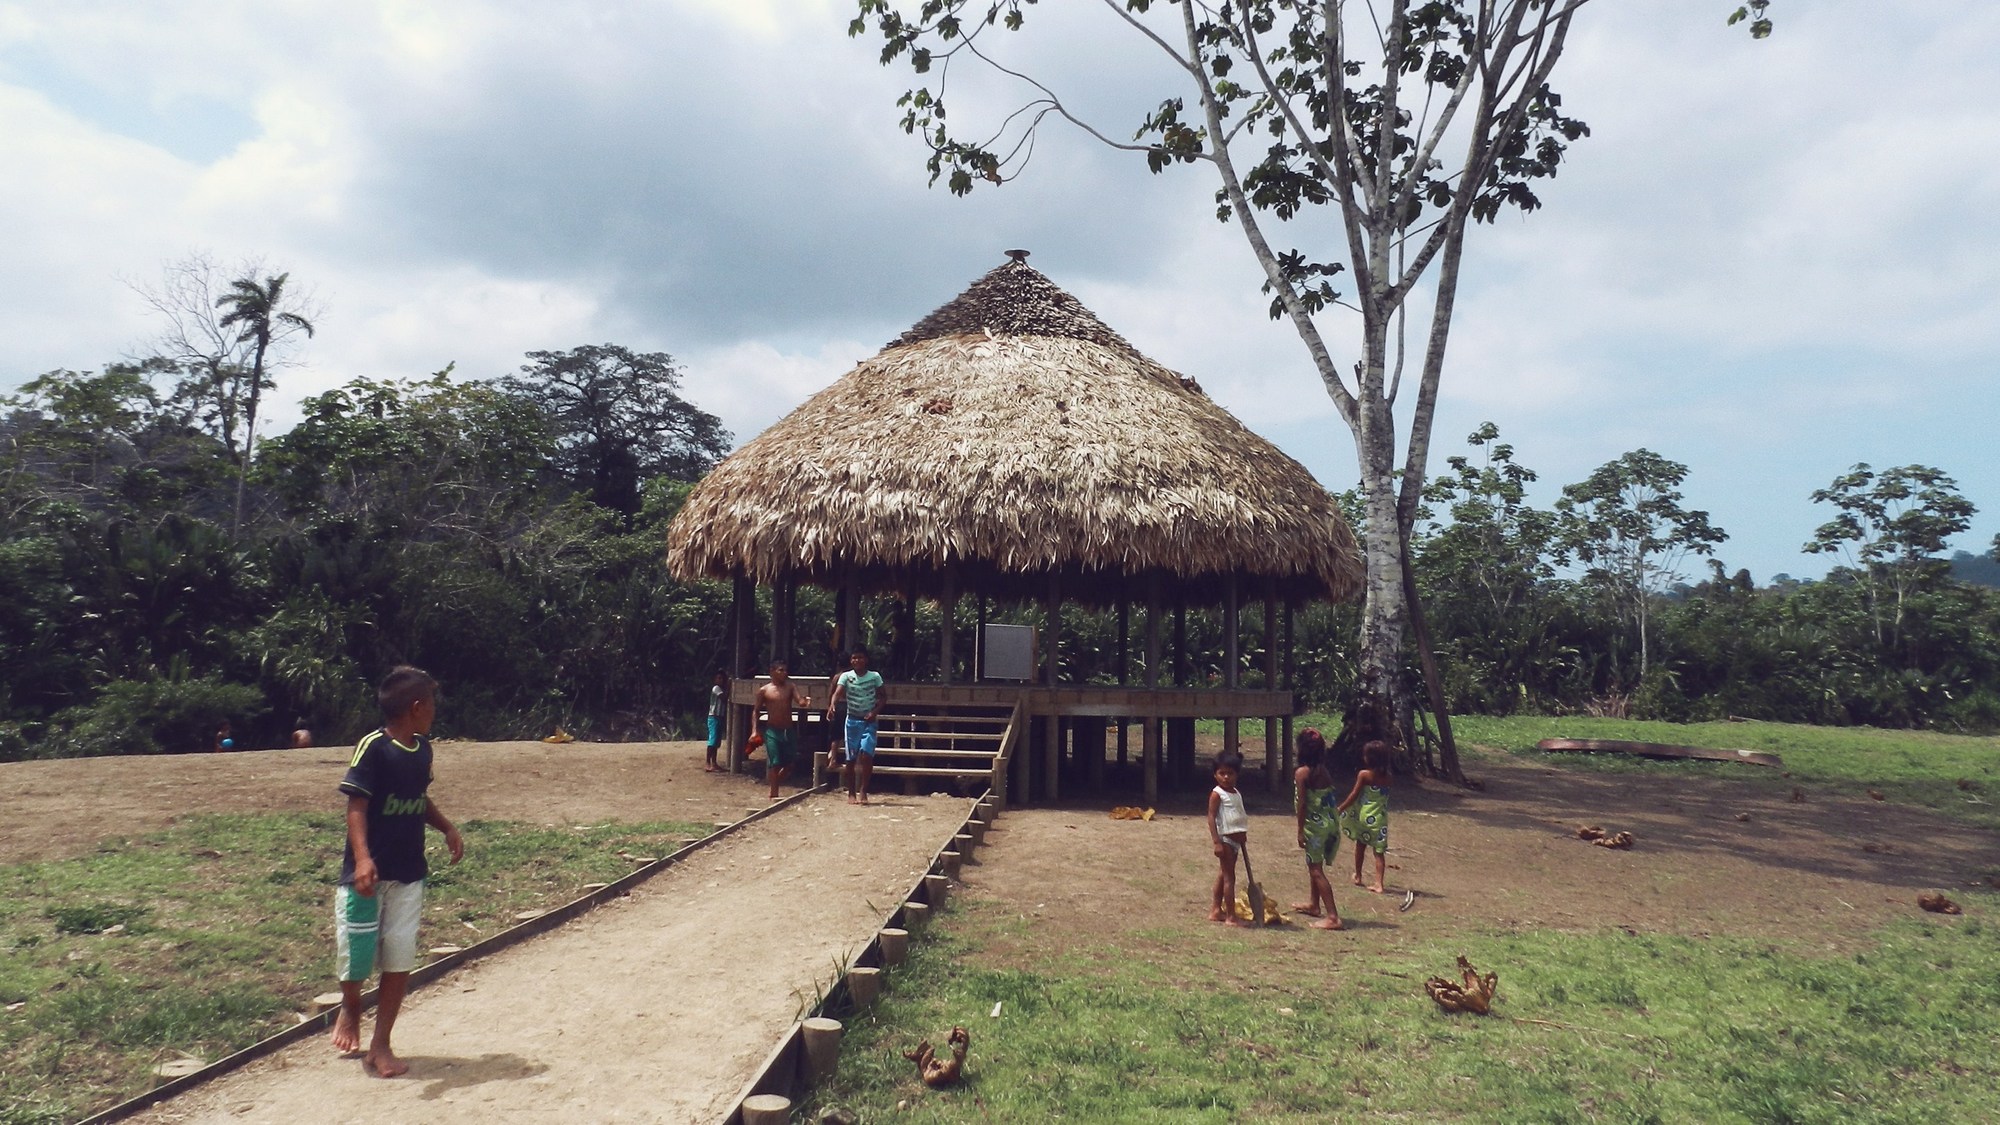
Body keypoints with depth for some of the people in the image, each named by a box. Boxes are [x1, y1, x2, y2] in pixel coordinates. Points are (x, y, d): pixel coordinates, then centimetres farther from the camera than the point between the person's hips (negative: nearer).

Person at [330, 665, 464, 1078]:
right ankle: (349, 1009, 37)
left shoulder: (422, 749, 6)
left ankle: (380, 1045, 17)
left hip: (409, 874, 6)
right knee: (357, 955, 4)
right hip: (367, 874, -6)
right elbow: (356, 806, -20)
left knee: (400, 959, 5)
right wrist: (362, 858, -31)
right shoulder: (373, 748, -16)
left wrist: (447, 828, 6)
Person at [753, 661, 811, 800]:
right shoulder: (764, 691, 0)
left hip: (789, 730, 3)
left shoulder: (791, 686, 5)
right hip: (772, 731, -3)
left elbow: (800, 701, -8)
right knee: (774, 763, -6)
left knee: (789, 764, 5)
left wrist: (806, 702, -32)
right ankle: (774, 794, 3)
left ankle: (773, 783, 29)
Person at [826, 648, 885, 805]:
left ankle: (862, 792, -4)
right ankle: (851, 793, 17)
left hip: (869, 721, -1)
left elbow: (883, 696, 3)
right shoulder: (846, 676, -5)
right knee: (851, 758, 6)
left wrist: (875, 711, -13)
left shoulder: (875, 677, -3)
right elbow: (837, 693, -19)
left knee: (866, 755, -13)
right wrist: (832, 707, -39)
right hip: (852, 720, 1)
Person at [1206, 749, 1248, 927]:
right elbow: (1211, 817, -18)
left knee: (1224, 874, 16)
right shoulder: (1217, 794, -13)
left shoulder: (1236, 793, 12)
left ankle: (1216, 910, 27)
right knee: (1229, 876, -6)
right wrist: (1216, 842, -24)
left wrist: (1243, 836, 24)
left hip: (1236, 838, 9)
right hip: (1225, 839, -9)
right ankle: (1230, 917, -2)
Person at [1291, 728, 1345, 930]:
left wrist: (1300, 831, -11)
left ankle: (1333, 917, -10)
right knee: (1313, 864, 25)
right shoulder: (1325, 771, 6)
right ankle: (1313, 904, 41)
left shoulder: (1302, 773, -15)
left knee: (1316, 870, -5)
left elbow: (1301, 804, -16)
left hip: (1314, 824, -8)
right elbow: (1330, 798, 10)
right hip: (1330, 822, 8)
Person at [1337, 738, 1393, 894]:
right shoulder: (1387, 776, 0)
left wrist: (1340, 809, -1)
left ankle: (1358, 876, 31)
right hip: (1379, 817, 2)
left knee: (1360, 844, 20)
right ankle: (1378, 884, -4)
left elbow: (1354, 795, -10)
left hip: (1364, 815, -2)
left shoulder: (1364, 775, -12)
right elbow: (1384, 796, 8)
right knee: (1379, 851, 4)